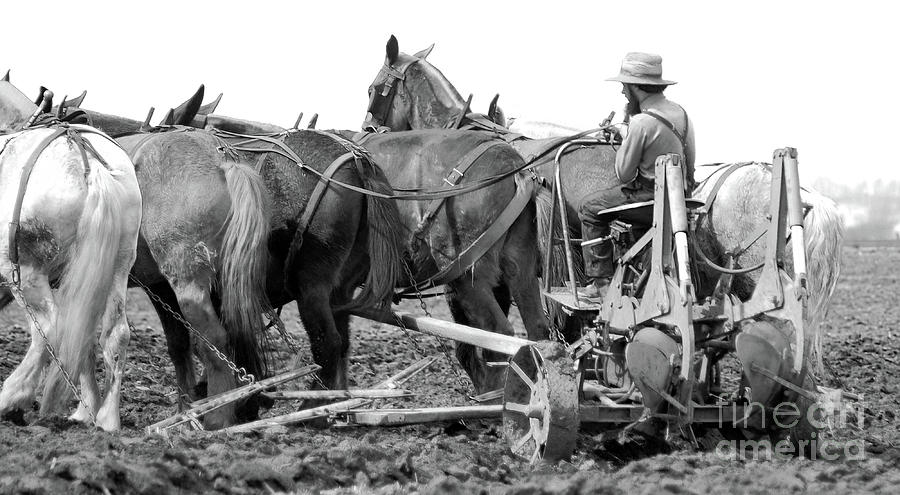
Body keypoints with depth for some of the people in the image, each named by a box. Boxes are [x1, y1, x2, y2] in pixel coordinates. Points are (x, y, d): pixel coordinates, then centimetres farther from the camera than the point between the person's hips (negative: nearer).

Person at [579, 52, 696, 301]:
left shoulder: (641, 122, -22)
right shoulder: (680, 112, 5)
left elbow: (624, 175, -14)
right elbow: (689, 166, 14)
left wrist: (627, 129, -3)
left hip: (649, 195, -9)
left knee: (590, 207, 8)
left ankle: (602, 282, 5)